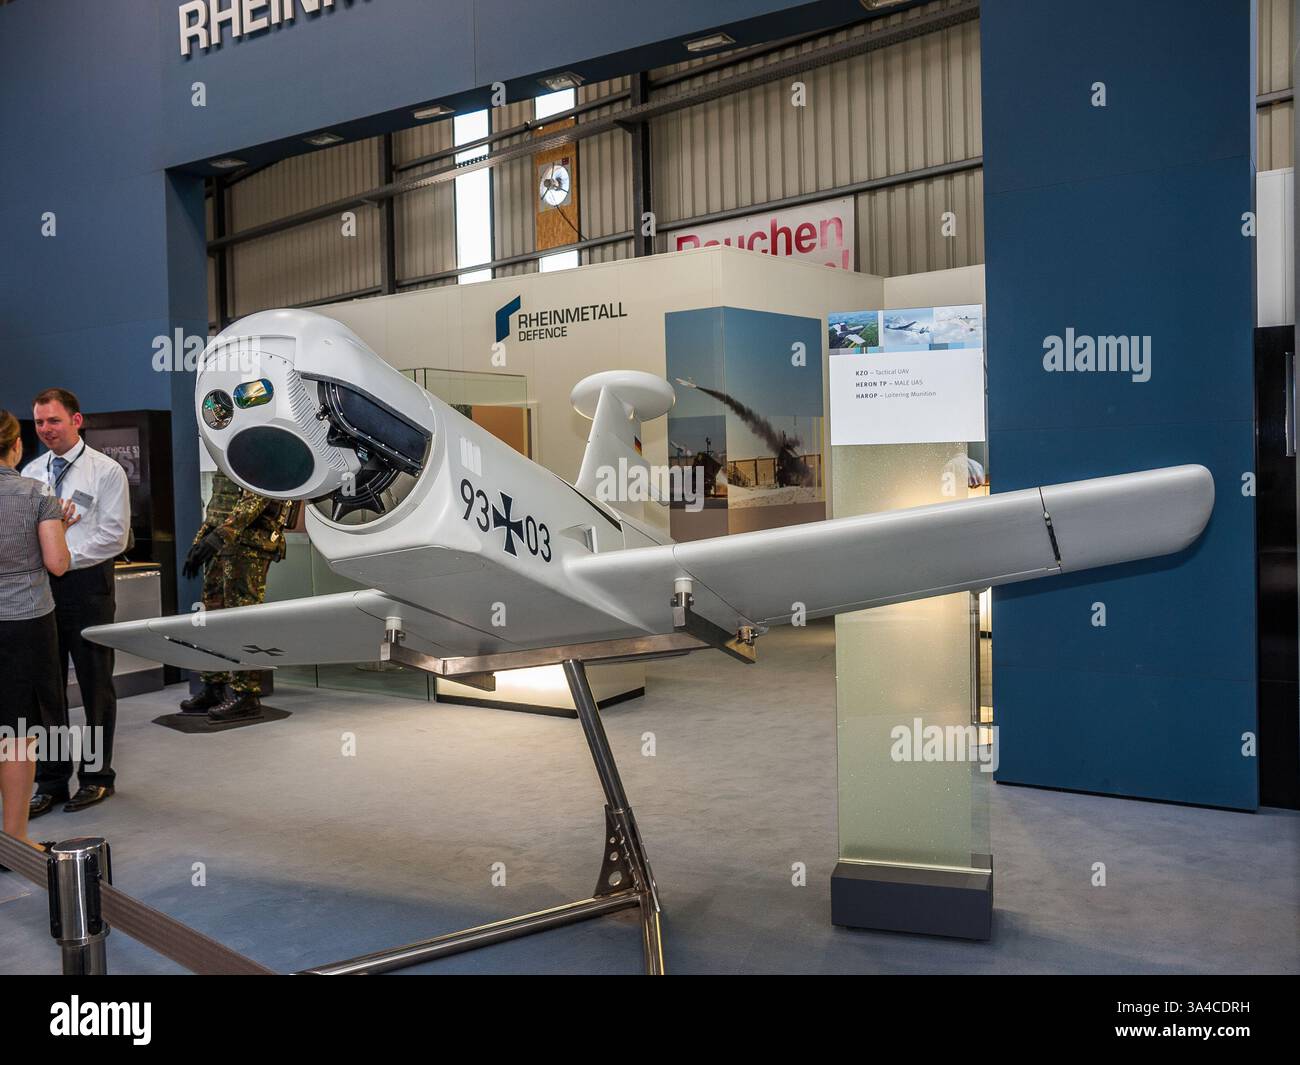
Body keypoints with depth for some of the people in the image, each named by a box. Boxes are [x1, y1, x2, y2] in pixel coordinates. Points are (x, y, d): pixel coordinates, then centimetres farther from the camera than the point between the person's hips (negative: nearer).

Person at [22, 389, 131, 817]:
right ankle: (51, 781, 20)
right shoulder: (31, 472, 12)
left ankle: (96, 776, 18)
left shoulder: (106, 471, -4)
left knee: (94, 684, 5)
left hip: (86, 584, -5)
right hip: (40, 585, 5)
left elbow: (114, 536, -9)